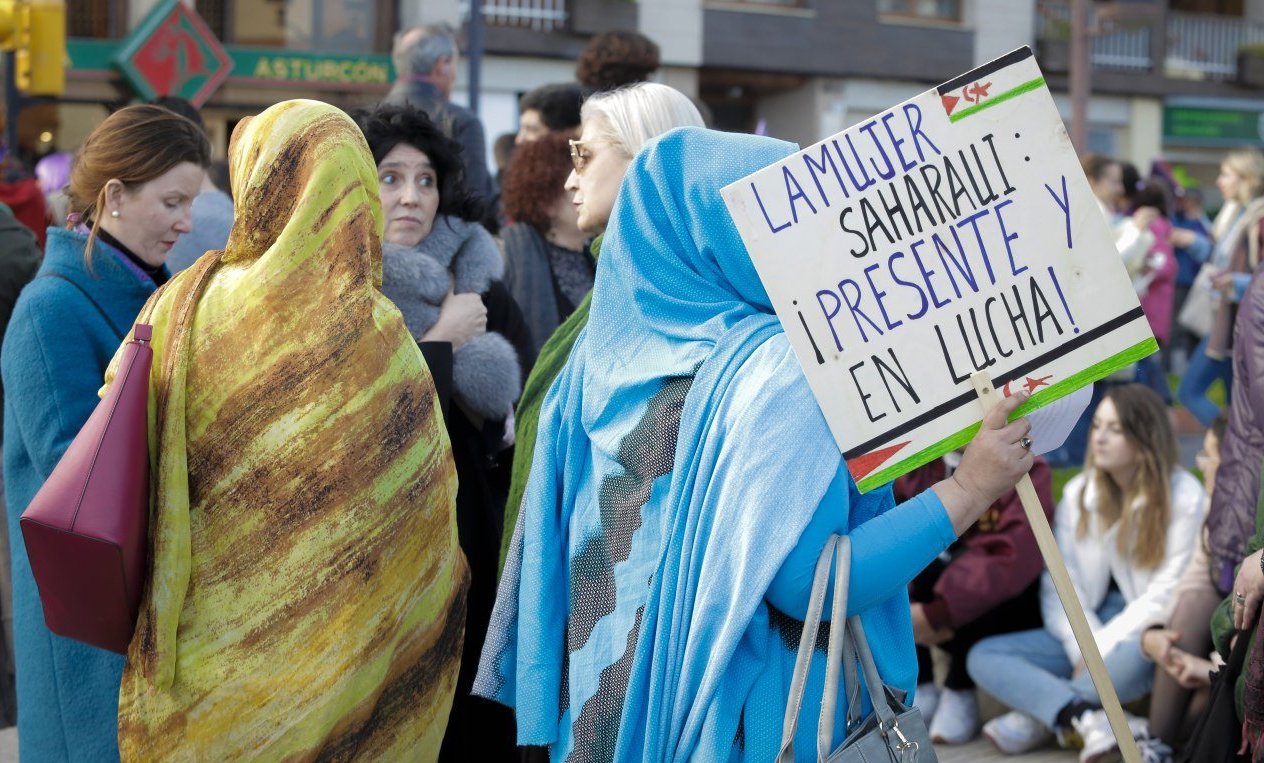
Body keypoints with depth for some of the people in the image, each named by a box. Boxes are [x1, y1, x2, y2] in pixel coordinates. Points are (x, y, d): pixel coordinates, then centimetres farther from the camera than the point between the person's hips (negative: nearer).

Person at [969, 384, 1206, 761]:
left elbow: (1166, 595, -13)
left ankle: (1036, 719, -21)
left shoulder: (1183, 496, -7)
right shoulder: (1077, 493, 6)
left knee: (1132, 657, -42)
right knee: (983, 657, -14)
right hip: (1091, 628, 6)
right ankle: (1092, 719, -34)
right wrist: (1085, 647, -17)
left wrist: (1099, 652, -16)